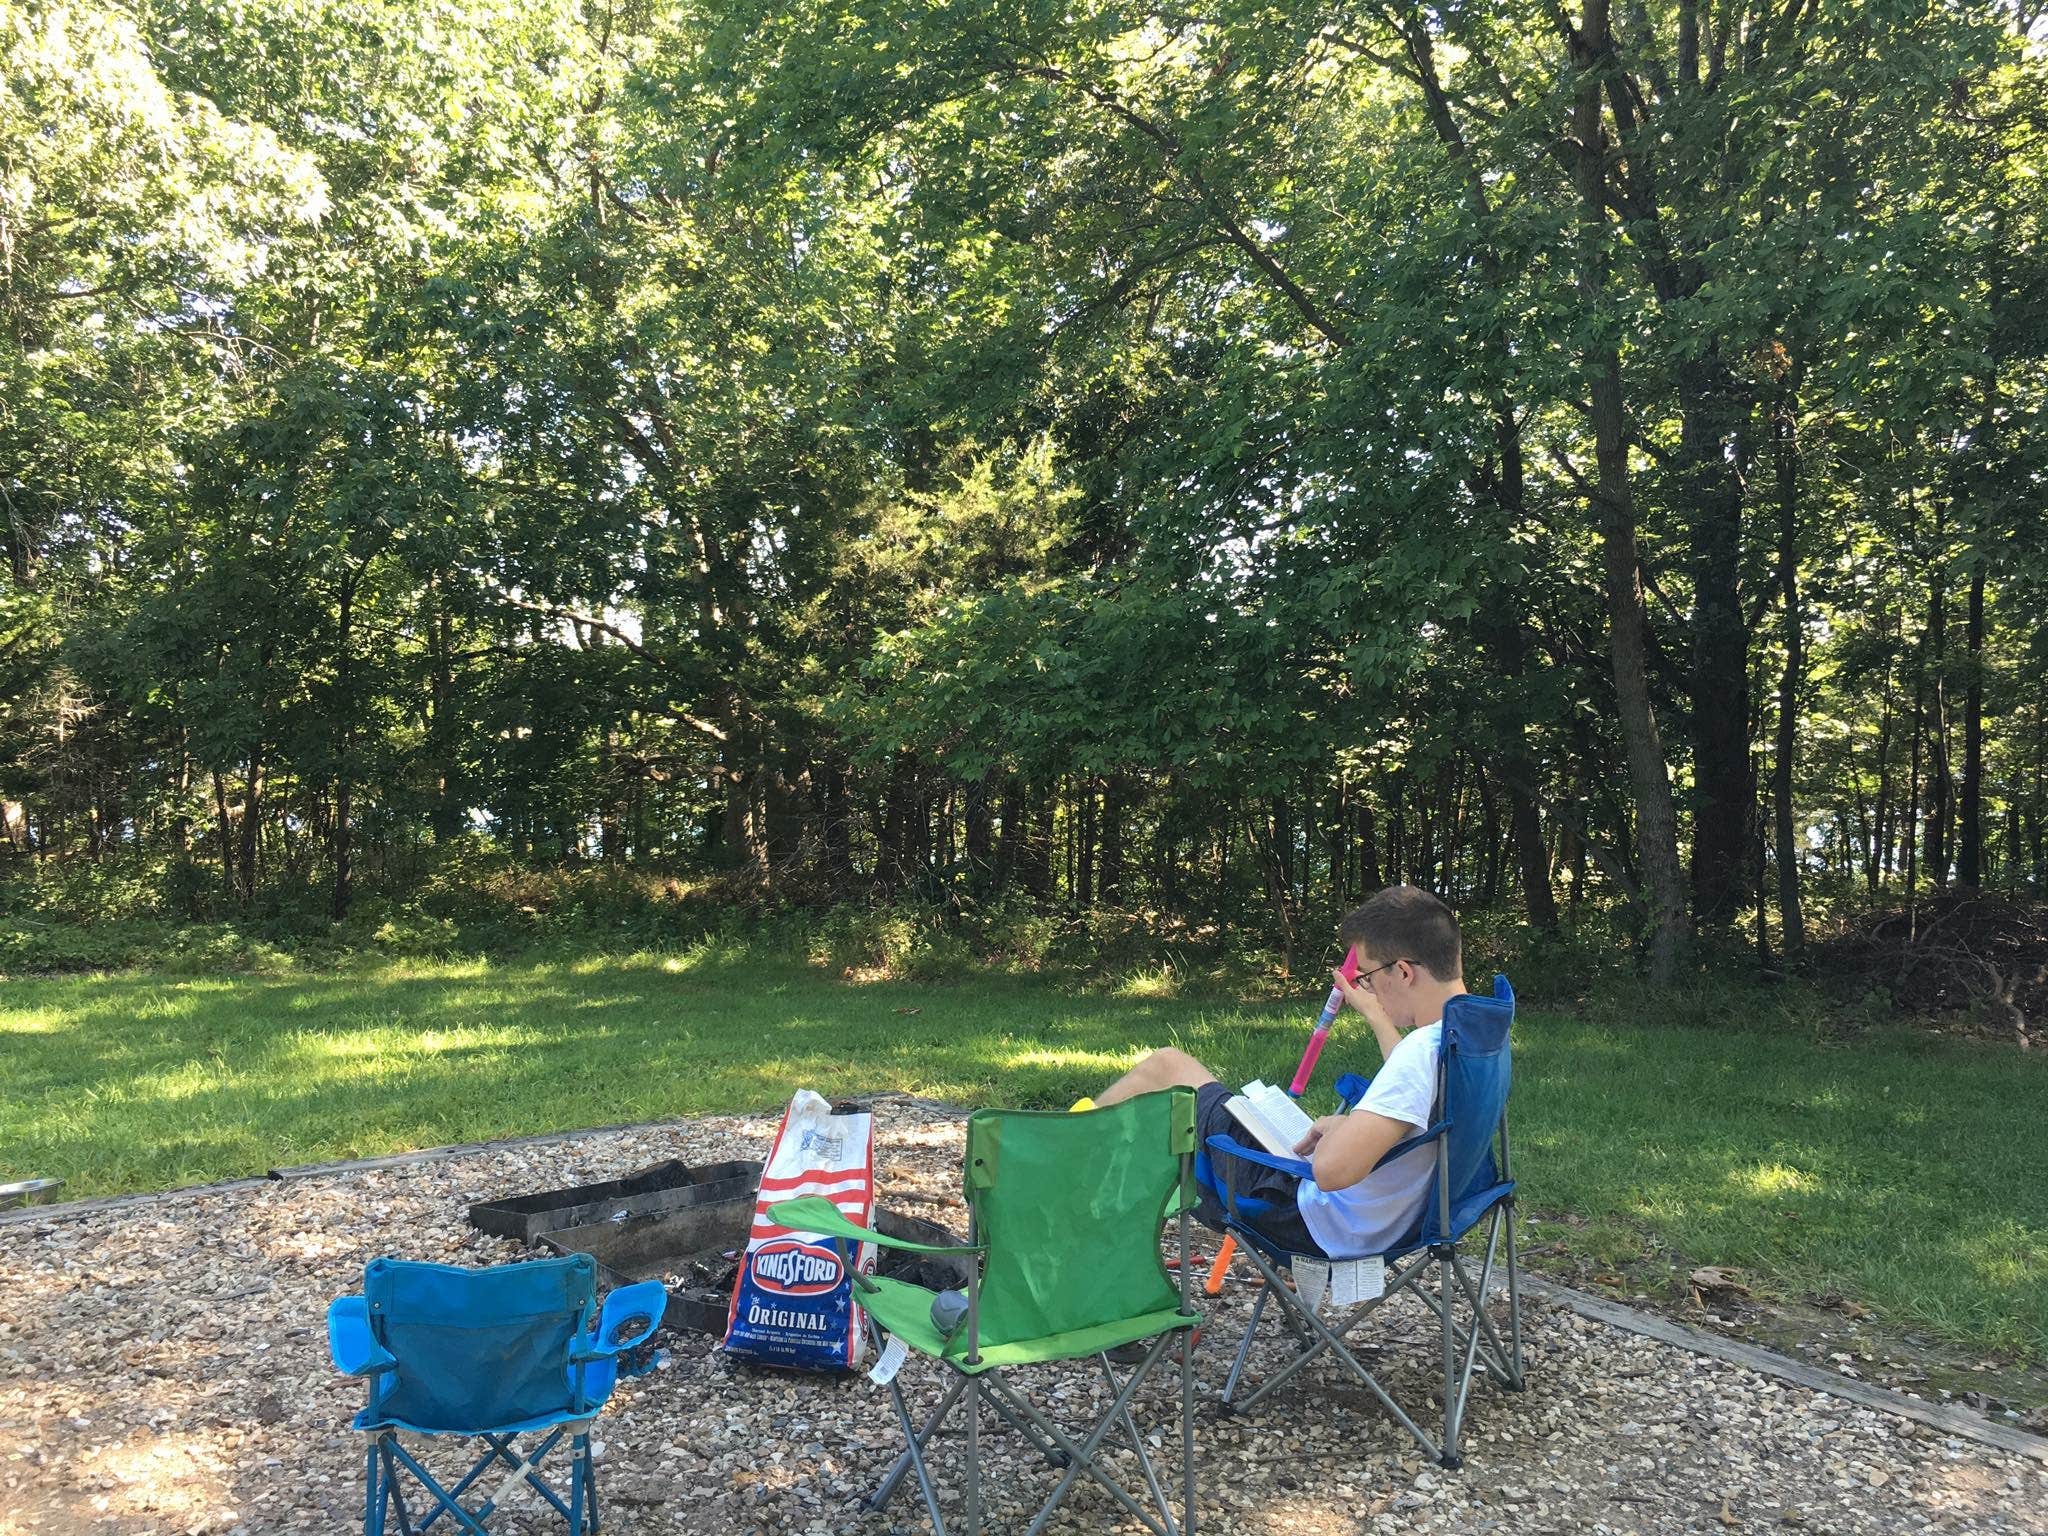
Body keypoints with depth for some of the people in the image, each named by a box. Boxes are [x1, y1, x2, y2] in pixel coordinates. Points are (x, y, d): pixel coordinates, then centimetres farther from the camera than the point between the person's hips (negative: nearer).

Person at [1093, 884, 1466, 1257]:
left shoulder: (1425, 1048, -32)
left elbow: (1332, 1170, -38)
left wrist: (1339, 1124, -17)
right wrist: (1374, 1015, 30)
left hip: (1313, 1220, -9)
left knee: (1165, 1066, 6)